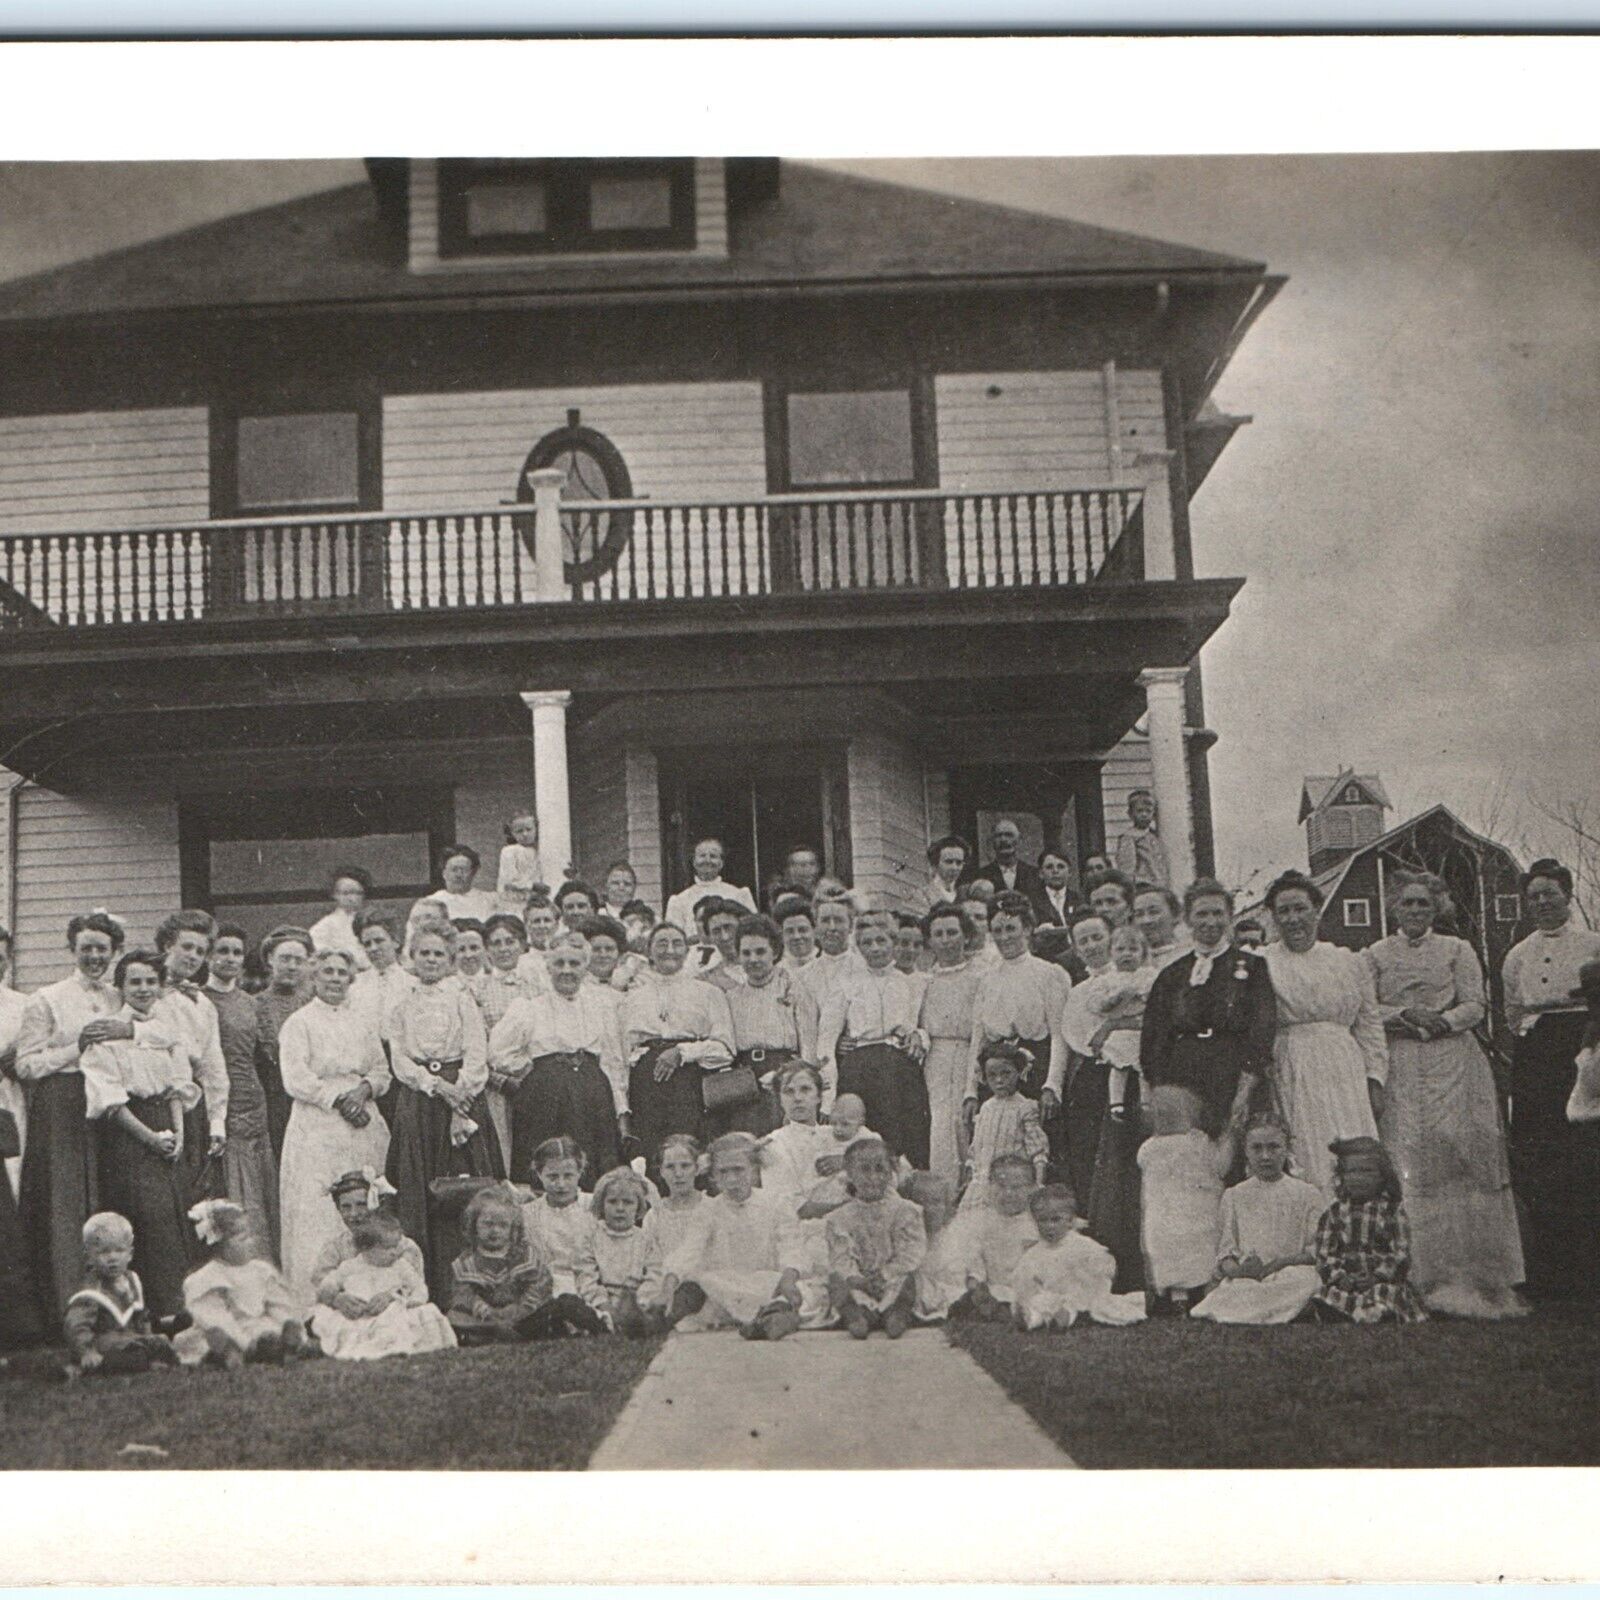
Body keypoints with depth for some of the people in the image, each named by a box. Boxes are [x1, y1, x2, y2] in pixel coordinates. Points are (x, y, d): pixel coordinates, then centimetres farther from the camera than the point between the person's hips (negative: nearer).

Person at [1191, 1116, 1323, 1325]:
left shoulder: (1306, 1195, 12)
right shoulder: (1234, 1196, 18)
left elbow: (1316, 1250, 3)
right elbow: (1226, 1249, 9)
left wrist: (1281, 1263, -16)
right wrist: (1237, 1269, -15)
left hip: (1290, 1278, 1)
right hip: (1244, 1280, -1)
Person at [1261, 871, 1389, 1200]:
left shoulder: (1349, 962, 14)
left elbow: (1370, 1025, 14)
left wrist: (1375, 1081, 6)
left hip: (1347, 1076, 3)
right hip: (1292, 1080, -3)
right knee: (1307, 1166, -8)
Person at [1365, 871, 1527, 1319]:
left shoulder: (1458, 950, 11)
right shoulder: (1375, 955, 12)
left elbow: (1476, 1005, 3)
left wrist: (1442, 1020, -14)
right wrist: (1404, 1016, -11)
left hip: (1453, 1062, 0)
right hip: (1399, 1070, 0)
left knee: (1464, 1158, -7)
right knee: (1411, 1166, -6)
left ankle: (1477, 1273, -3)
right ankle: (1429, 1273, -4)